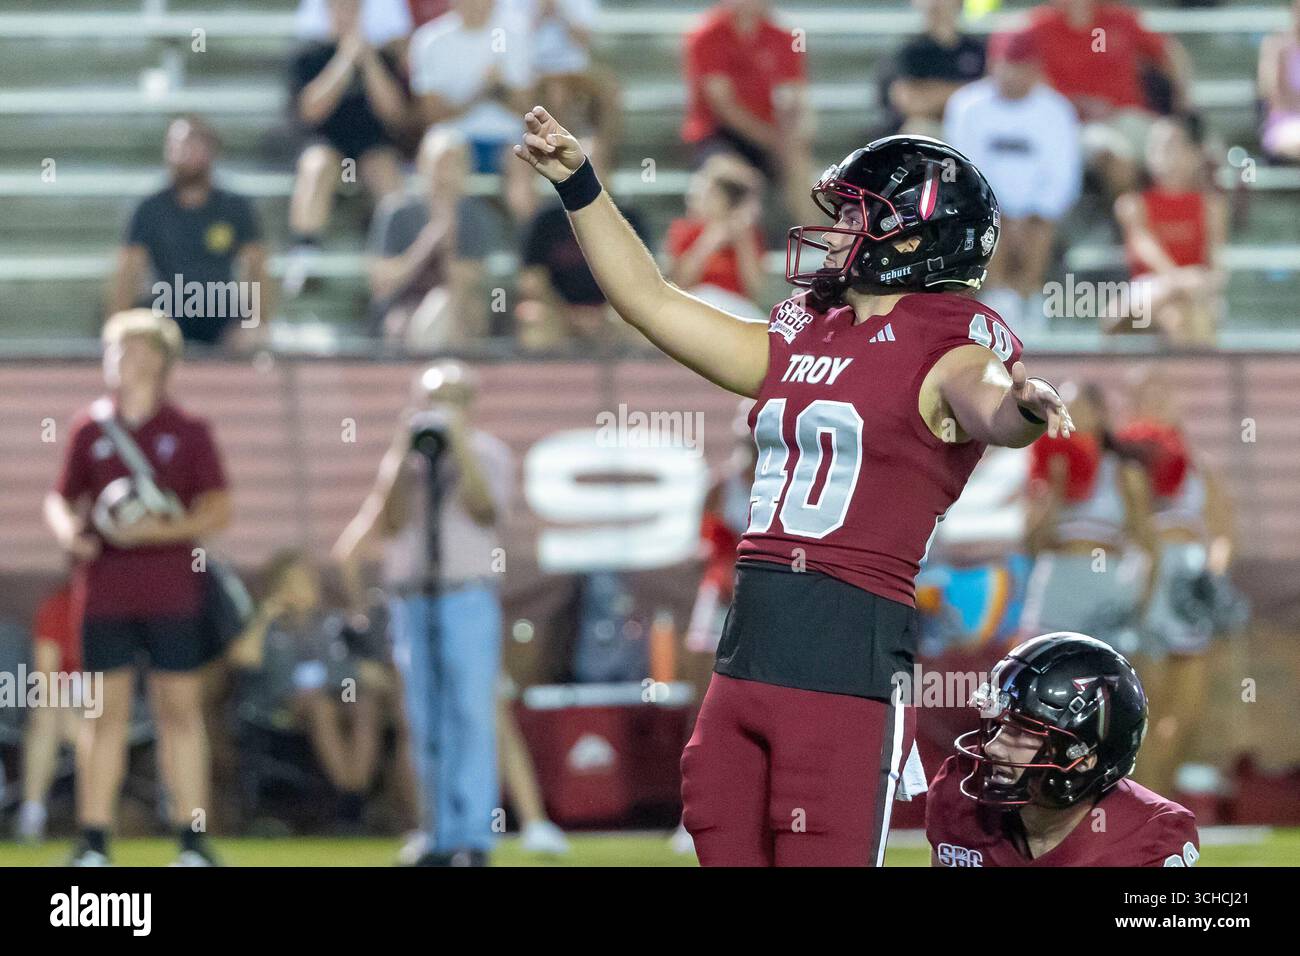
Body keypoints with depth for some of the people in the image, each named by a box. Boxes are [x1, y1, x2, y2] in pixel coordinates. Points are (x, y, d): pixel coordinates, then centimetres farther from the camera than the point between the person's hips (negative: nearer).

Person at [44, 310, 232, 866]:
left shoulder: (188, 432, 2)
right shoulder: (89, 429, 8)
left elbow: (218, 511, 0)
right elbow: (61, 499, 12)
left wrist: (160, 529, -15)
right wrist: (67, 529, -10)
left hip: (173, 595, -1)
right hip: (104, 593, 1)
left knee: (180, 711, 1)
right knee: (106, 712, 1)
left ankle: (192, 841, 6)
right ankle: (93, 843, 3)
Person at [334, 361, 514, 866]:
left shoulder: (488, 454, 6)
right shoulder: (403, 459, 13)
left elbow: (484, 511, -10)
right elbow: (392, 522, 1)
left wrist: (460, 447, -11)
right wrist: (405, 457, -4)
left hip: (468, 600, -3)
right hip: (410, 599, 3)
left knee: (470, 716, -11)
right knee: (426, 724, 4)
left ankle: (472, 835, -13)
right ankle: (441, 838, 10)